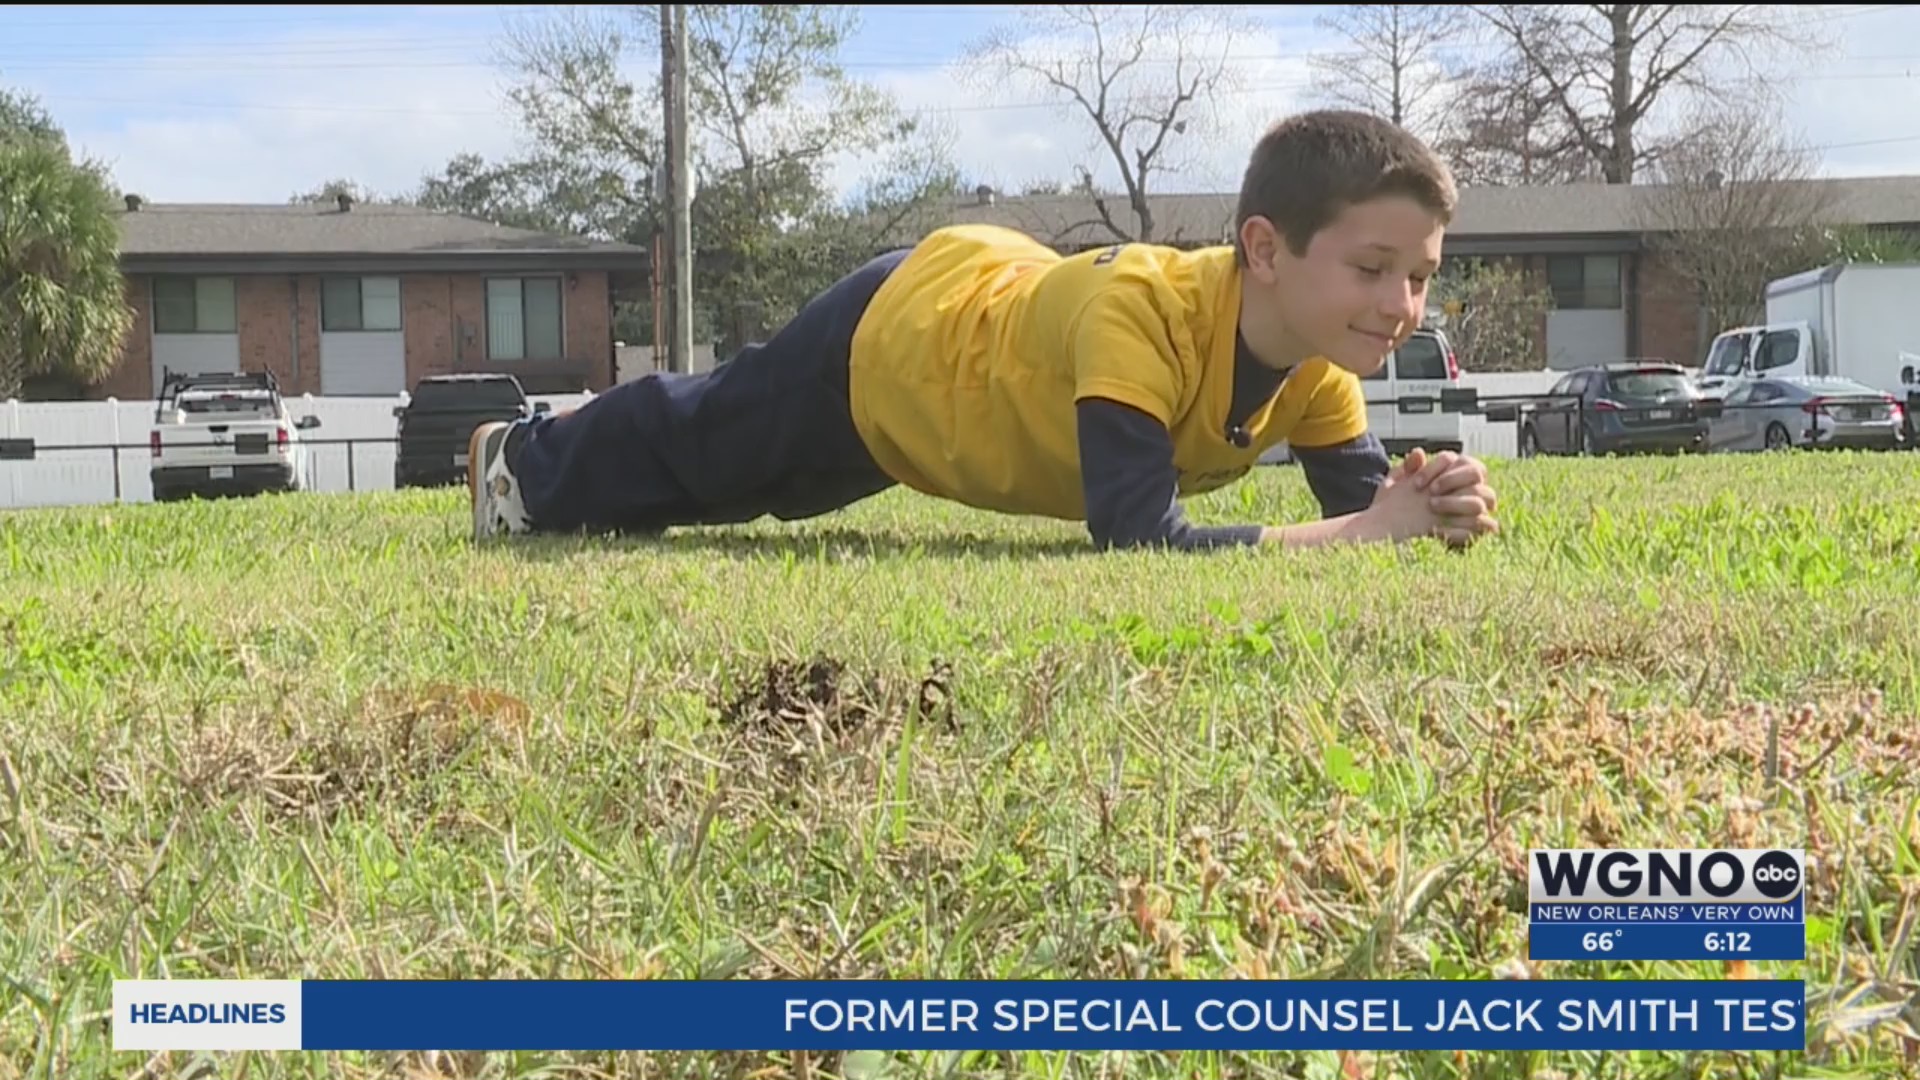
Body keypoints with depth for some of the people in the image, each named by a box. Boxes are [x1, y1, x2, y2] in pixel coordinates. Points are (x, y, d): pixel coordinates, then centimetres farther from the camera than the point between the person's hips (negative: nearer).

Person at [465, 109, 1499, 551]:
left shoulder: (1317, 359, -24)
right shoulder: (1139, 313, -46)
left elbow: (1359, 493, -18)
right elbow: (1135, 540, -53)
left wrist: (1421, 503, -41)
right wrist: (1364, 530, -53)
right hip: (890, 336, -7)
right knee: (689, 451, 20)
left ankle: (543, 452, 61)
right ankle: (524, 461, 53)